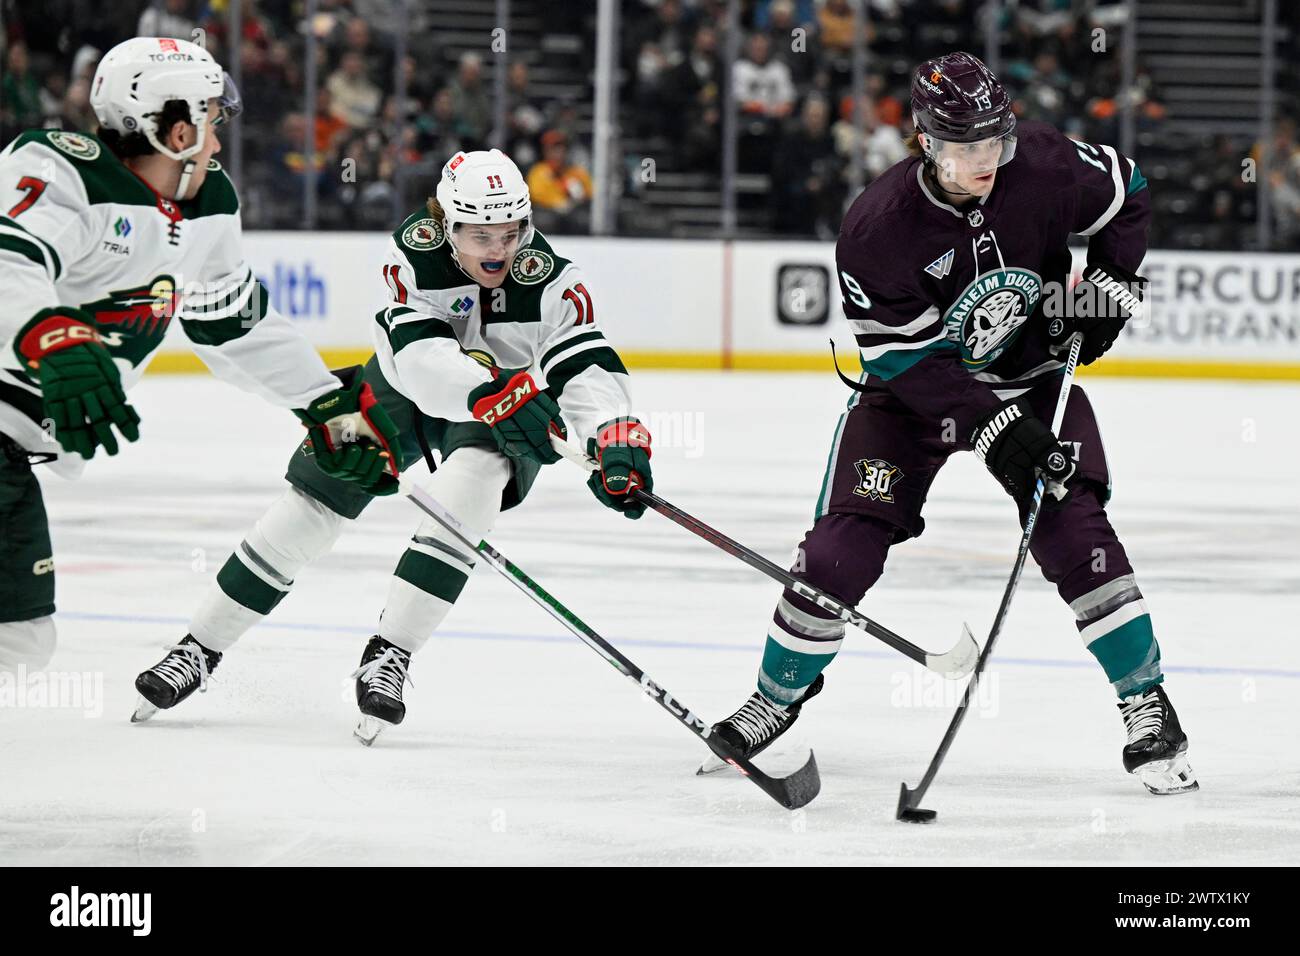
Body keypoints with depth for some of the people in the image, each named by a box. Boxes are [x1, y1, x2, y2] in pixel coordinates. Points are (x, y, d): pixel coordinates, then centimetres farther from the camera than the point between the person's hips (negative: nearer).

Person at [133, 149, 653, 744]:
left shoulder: (551, 280, -28)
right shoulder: (413, 251, -29)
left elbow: (587, 370, -37)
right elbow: (422, 354, -41)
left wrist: (617, 444, -56)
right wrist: (495, 393, -58)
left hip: (512, 405, -1)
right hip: (402, 385, 1)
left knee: (472, 479, -31)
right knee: (316, 496, -6)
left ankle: (390, 653, -26)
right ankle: (201, 648, 8)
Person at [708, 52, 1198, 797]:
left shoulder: (1045, 167, -20)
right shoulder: (876, 228, -28)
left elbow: (1127, 195, 2)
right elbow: (906, 361, -24)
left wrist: (1107, 288, -10)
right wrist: (997, 430, -30)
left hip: (1033, 373, 1)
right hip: (913, 387, -1)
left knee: (1074, 531, -16)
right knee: (843, 548, -9)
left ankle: (1149, 706, -4)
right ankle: (779, 695, 15)